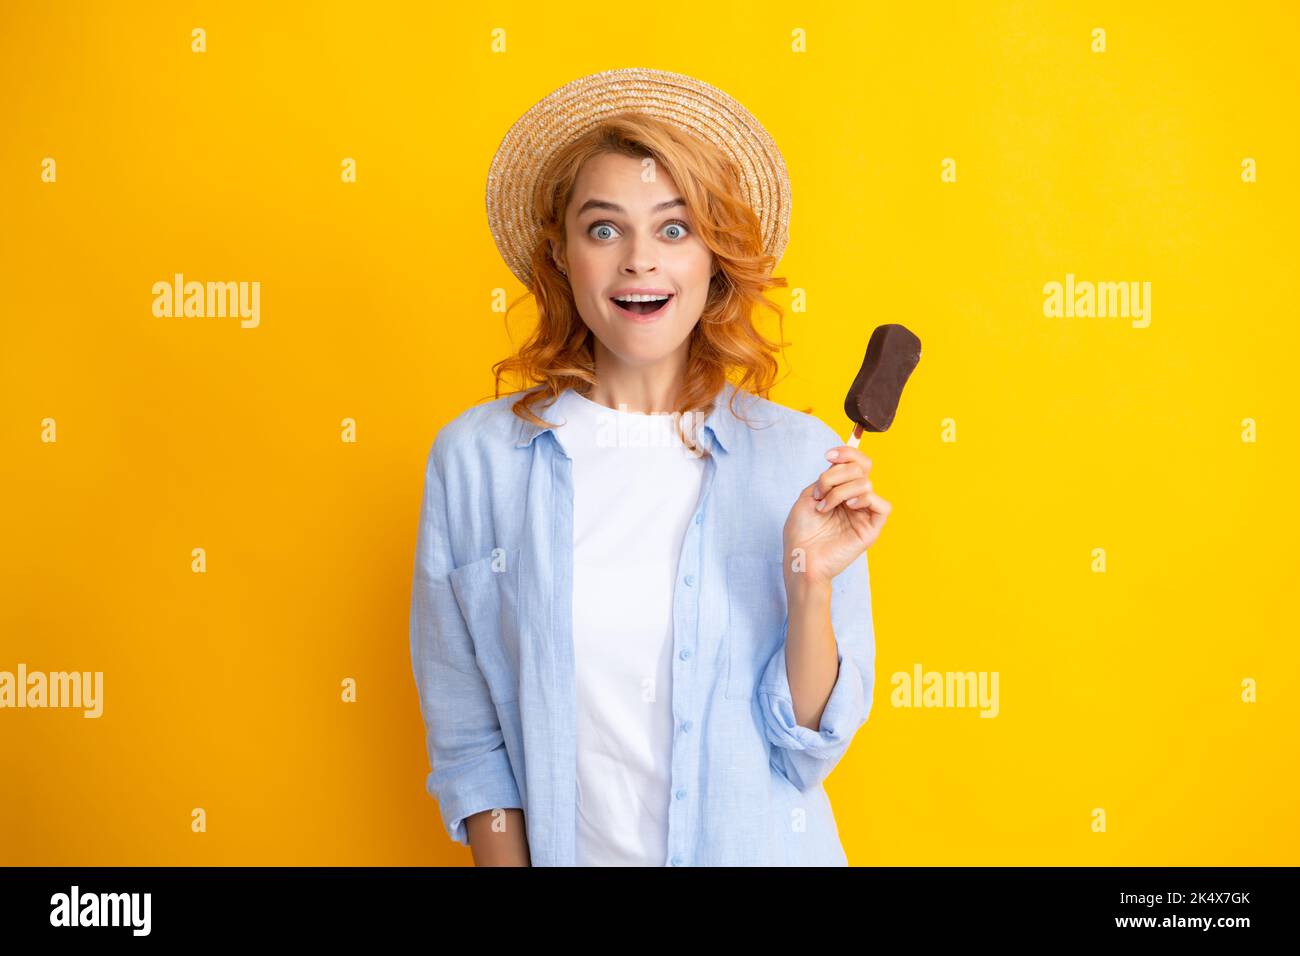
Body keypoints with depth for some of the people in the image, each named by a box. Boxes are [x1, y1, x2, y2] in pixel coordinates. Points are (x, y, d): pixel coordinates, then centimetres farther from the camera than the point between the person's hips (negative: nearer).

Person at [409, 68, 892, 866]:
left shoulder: (800, 458, -11)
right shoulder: (473, 457, -11)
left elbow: (810, 751, -10)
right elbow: (466, 738, -4)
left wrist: (811, 585, -22)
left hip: (756, 850, 0)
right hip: (561, 850, 0)